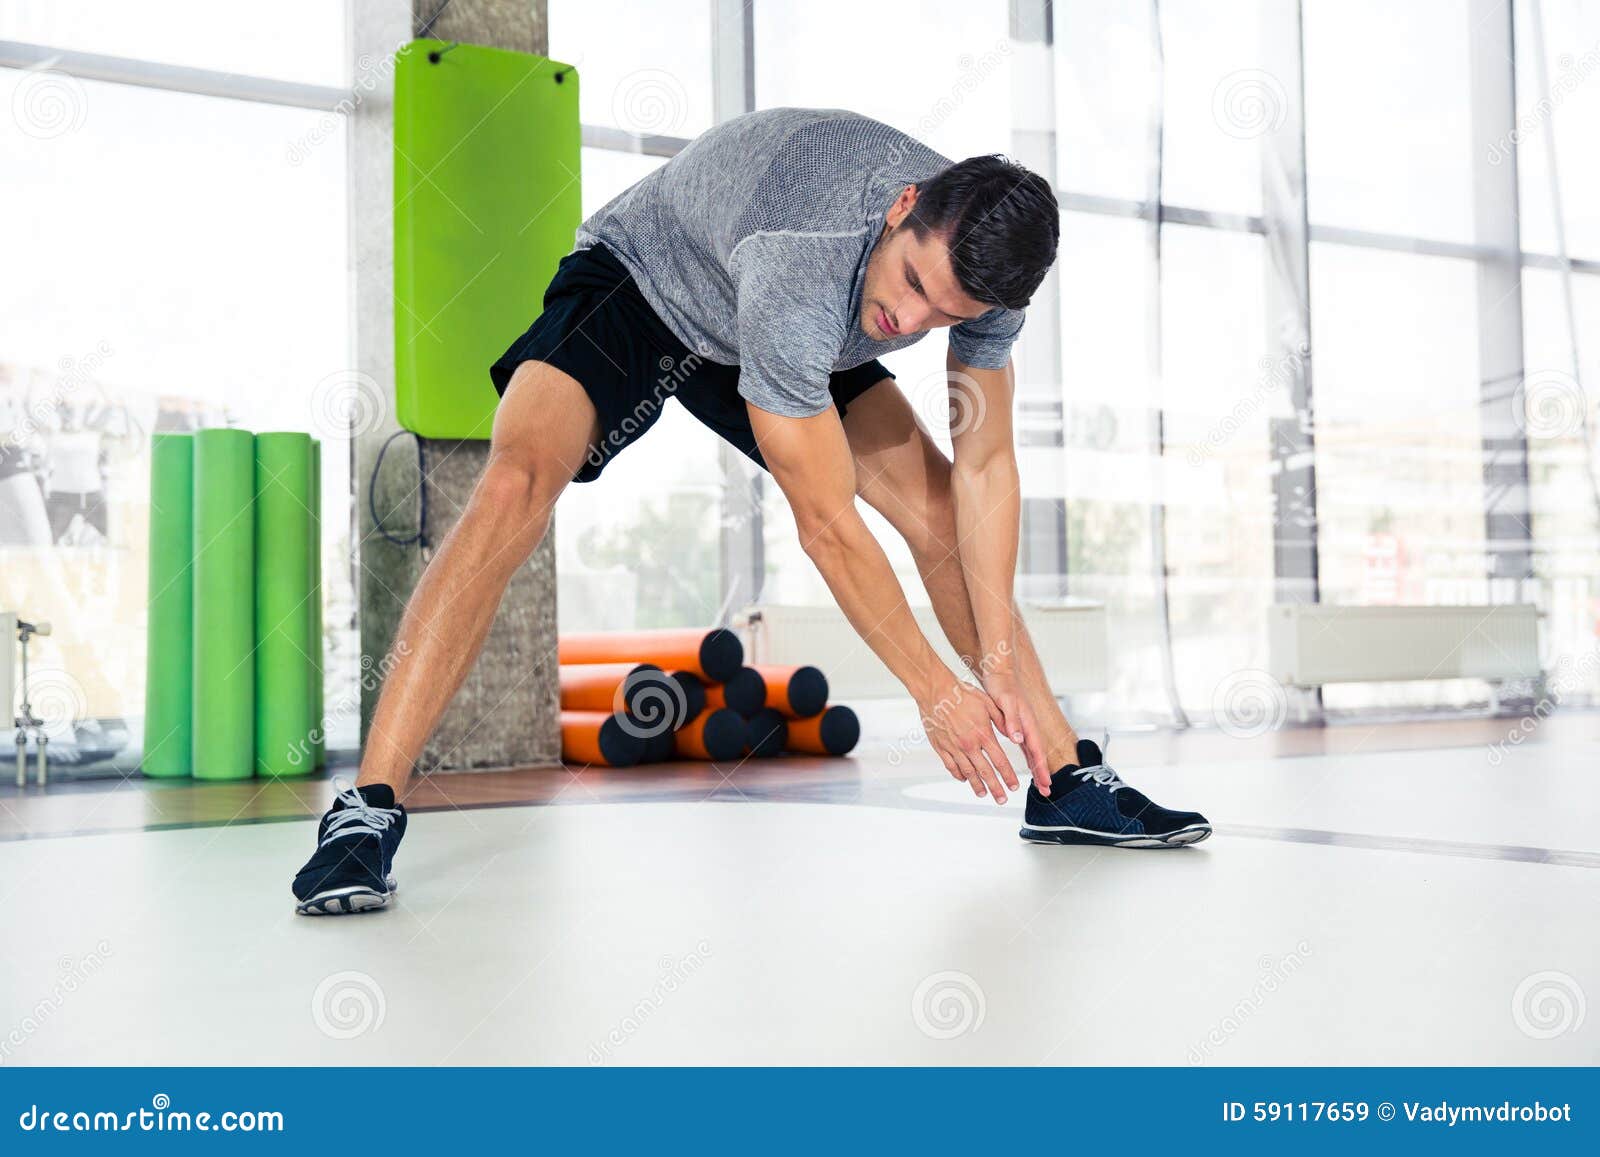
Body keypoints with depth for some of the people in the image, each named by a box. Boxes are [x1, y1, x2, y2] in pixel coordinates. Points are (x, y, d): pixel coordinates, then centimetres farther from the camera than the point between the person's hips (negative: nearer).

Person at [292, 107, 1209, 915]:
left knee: (941, 512, -4)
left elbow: (985, 464, -14)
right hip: (637, 280, -6)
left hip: (796, 334, 6)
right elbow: (828, 525, -35)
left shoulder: (985, 255, -24)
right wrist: (935, 689, -27)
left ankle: (1066, 781, 10)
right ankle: (369, 811, -29)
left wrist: (999, 665, -18)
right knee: (516, 486, -32)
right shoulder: (798, 275, -44)